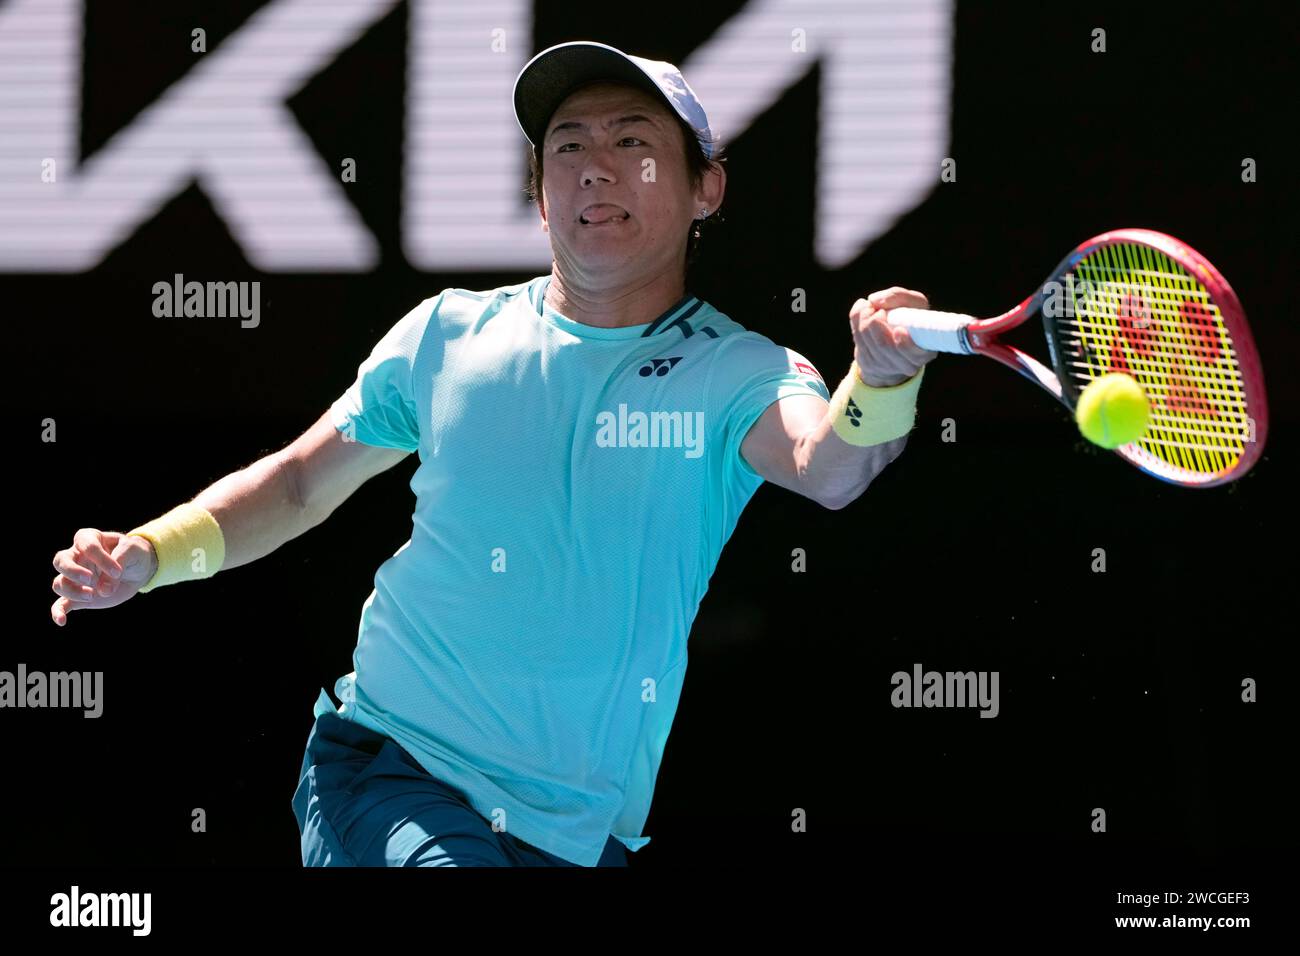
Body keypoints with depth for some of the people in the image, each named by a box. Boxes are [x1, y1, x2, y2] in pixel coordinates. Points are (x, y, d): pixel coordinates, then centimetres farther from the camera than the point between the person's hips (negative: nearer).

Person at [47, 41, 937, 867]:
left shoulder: (737, 373, -6)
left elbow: (826, 467, -28)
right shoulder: (449, 335, 3)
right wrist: (151, 552, -1)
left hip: (578, 836, 1)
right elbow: (304, 480, 15)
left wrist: (880, 388, -51)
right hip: (386, 765, 0)